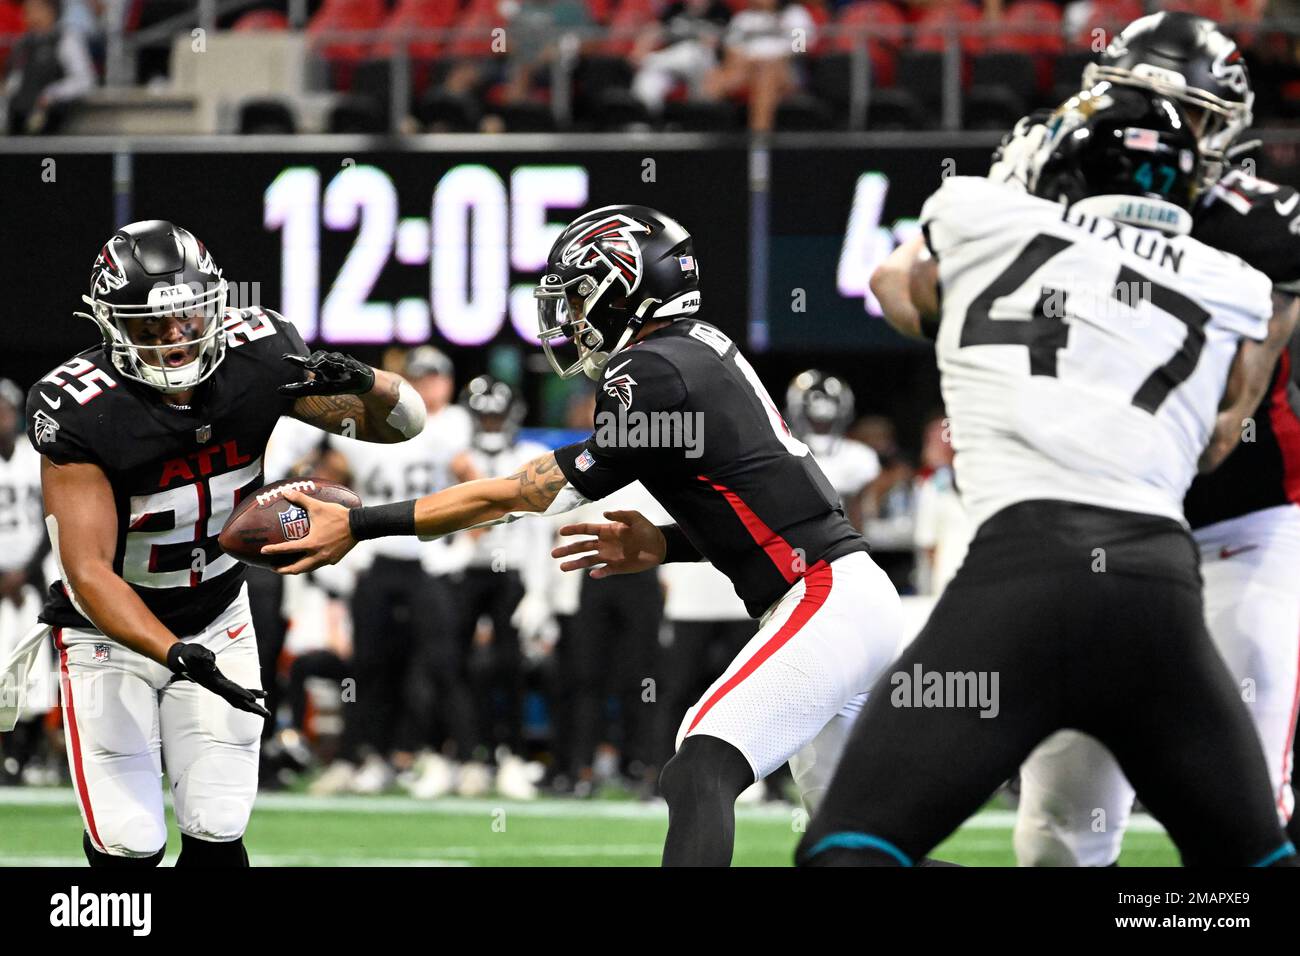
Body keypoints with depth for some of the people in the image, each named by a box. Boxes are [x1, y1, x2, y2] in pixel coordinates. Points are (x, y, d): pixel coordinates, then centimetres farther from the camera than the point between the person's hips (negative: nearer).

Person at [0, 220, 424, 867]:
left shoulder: (257, 358, -16)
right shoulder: (80, 415, -28)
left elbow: (406, 421, -7)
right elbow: (88, 570, -29)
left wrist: (363, 383, -30)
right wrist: (176, 655, -43)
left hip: (218, 620, 3)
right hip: (111, 630, -3)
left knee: (216, 838, -3)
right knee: (130, 848, -11)